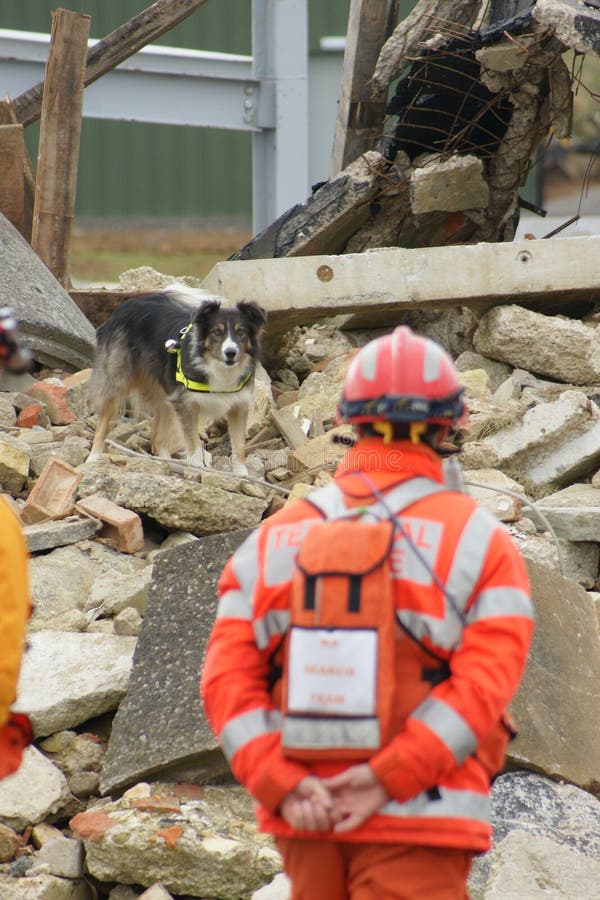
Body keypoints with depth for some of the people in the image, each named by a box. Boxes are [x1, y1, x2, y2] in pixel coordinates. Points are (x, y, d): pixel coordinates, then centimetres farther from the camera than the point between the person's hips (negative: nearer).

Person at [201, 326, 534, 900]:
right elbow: (485, 681, -14)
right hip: (418, 820, -4)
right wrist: (385, 779, -18)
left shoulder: (274, 538, 9)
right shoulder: (480, 542, -1)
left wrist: (285, 786, -9)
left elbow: (227, 678, -1)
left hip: (306, 815, 4)